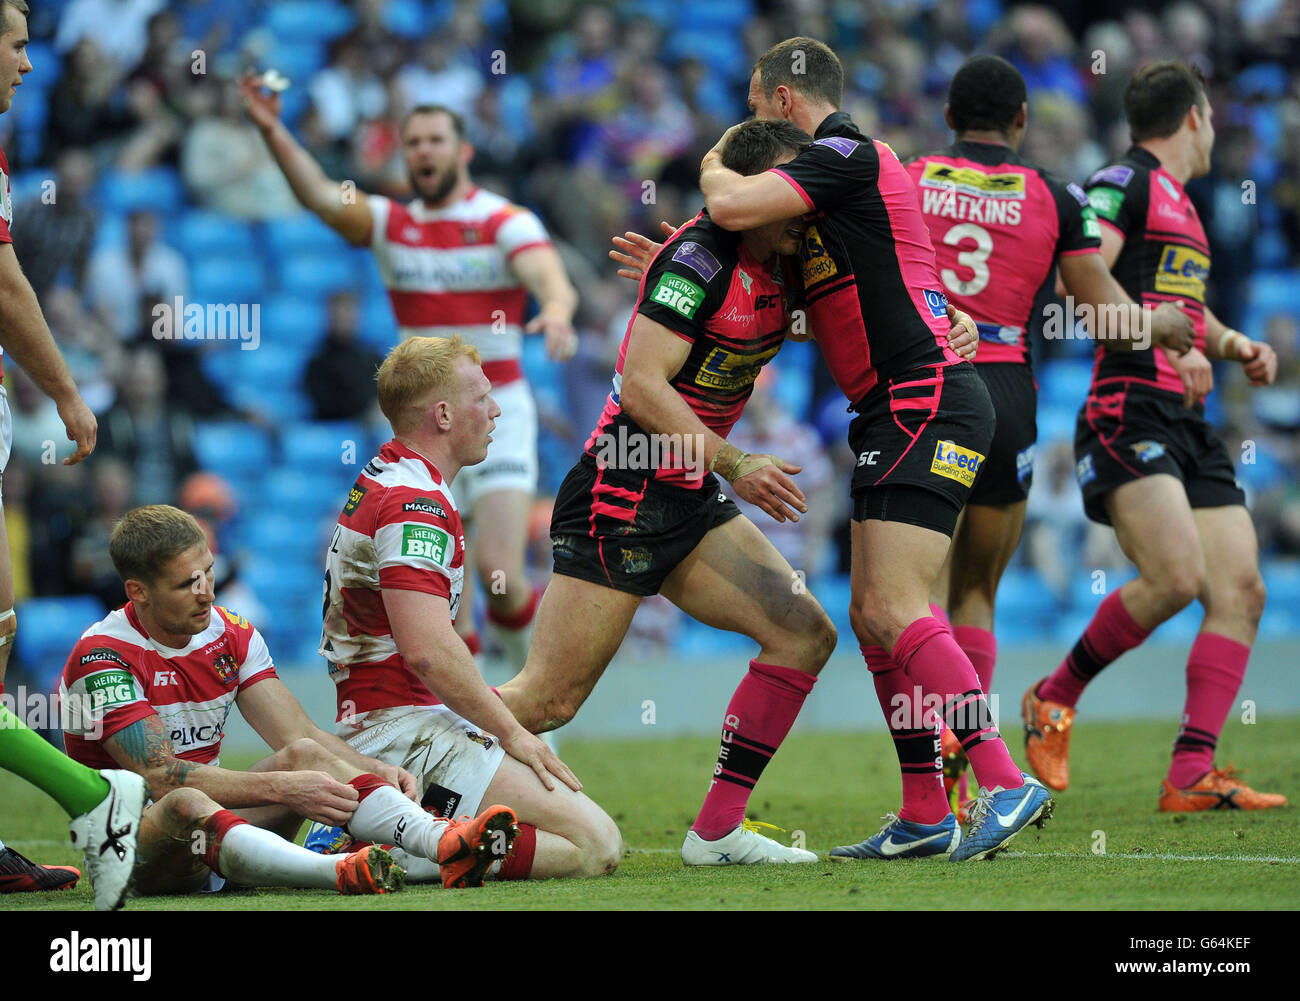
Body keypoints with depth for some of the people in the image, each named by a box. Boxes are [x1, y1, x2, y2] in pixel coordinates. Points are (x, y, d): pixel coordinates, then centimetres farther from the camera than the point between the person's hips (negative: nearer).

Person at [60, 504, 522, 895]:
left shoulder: (231, 636, 5)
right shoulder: (102, 658, -16)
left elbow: (301, 735, 1)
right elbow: (161, 777, -25)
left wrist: (376, 770, -19)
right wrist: (283, 788, -29)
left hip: (213, 823, 6)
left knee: (306, 754, -17)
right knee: (185, 805, -38)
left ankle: (438, 841, -43)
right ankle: (341, 873, -65)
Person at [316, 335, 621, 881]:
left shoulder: (379, 484, 19)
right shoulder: (416, 503, -15)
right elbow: (427, 649, -24)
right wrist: (512, 733, -13)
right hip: (403, 730, -11)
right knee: (595, 845, -17)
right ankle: (414, 850, -18)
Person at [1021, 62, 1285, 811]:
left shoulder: (1182, 207, 26)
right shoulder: (1123, 183, -2)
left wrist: (1233, 344, 19)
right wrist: (1166, 342, -24)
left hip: (1190, 424, 9)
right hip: (1129, 408, -9)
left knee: (1240, 592, -3)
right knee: (1176, 576, -23)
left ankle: (1192, 775, -5)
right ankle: (1053, 700, -1)